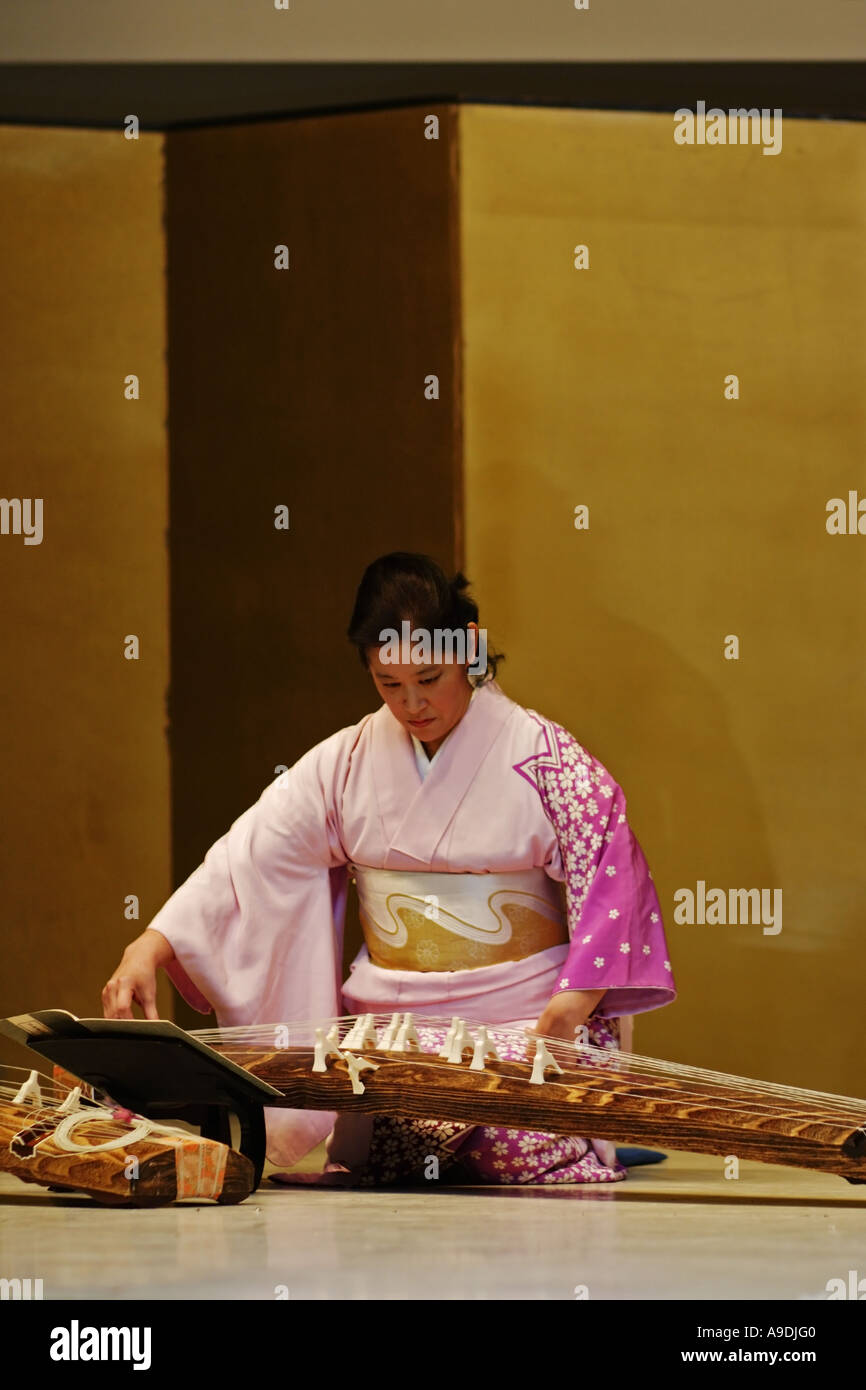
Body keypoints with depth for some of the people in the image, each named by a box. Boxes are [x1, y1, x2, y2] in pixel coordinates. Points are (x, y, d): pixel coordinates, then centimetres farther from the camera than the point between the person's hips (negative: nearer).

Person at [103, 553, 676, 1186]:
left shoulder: (541, 756, -1)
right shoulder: (345, 763, 8)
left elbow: (608, 890, -5)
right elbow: (249, 858, 2)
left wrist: (565, 1015, -17)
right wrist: (148, 949, -11)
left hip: (526, 1017, -3)